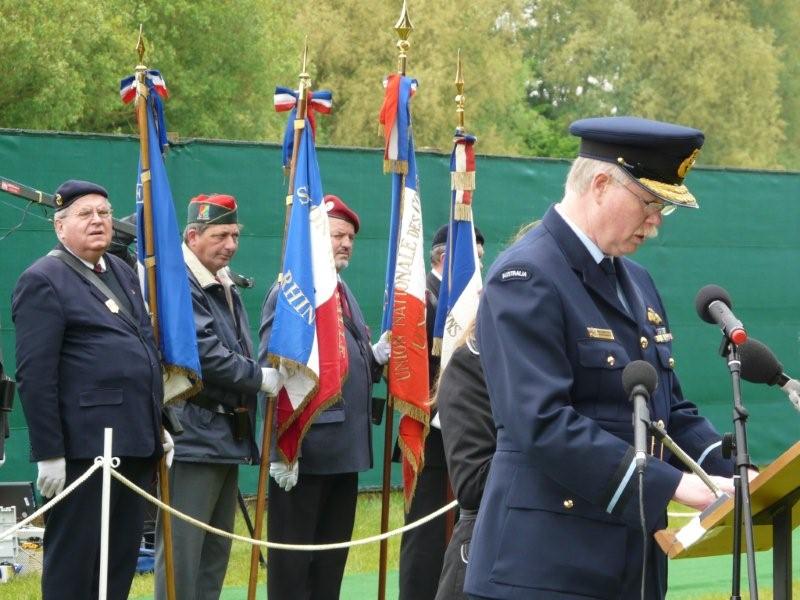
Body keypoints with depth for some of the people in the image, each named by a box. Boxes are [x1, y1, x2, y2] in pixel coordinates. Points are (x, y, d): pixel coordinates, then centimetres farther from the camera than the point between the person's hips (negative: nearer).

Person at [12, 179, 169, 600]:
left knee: (122, 560, 12)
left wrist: (159, 428, 19)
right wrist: (48, 453, -18)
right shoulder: (43, 281, -8)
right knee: (73, 564, -2)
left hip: (136, 445, 8)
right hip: (85, 450, -8)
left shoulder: (122, 273, 18)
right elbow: (34, 375, -14)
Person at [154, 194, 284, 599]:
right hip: (194, 438, -10)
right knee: (183, 551, -9)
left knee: (216, 550, 13)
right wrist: (261, 378, -14)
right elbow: (204, 353, -21)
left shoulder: (225, 288, 18)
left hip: (228, 438, 10)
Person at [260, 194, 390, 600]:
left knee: (333, 557, 13)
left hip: (345, 449, 9)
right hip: (305, 451, -9)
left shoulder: (343, 293, 17)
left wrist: (377, 356, 1)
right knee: (292, 559, -1)